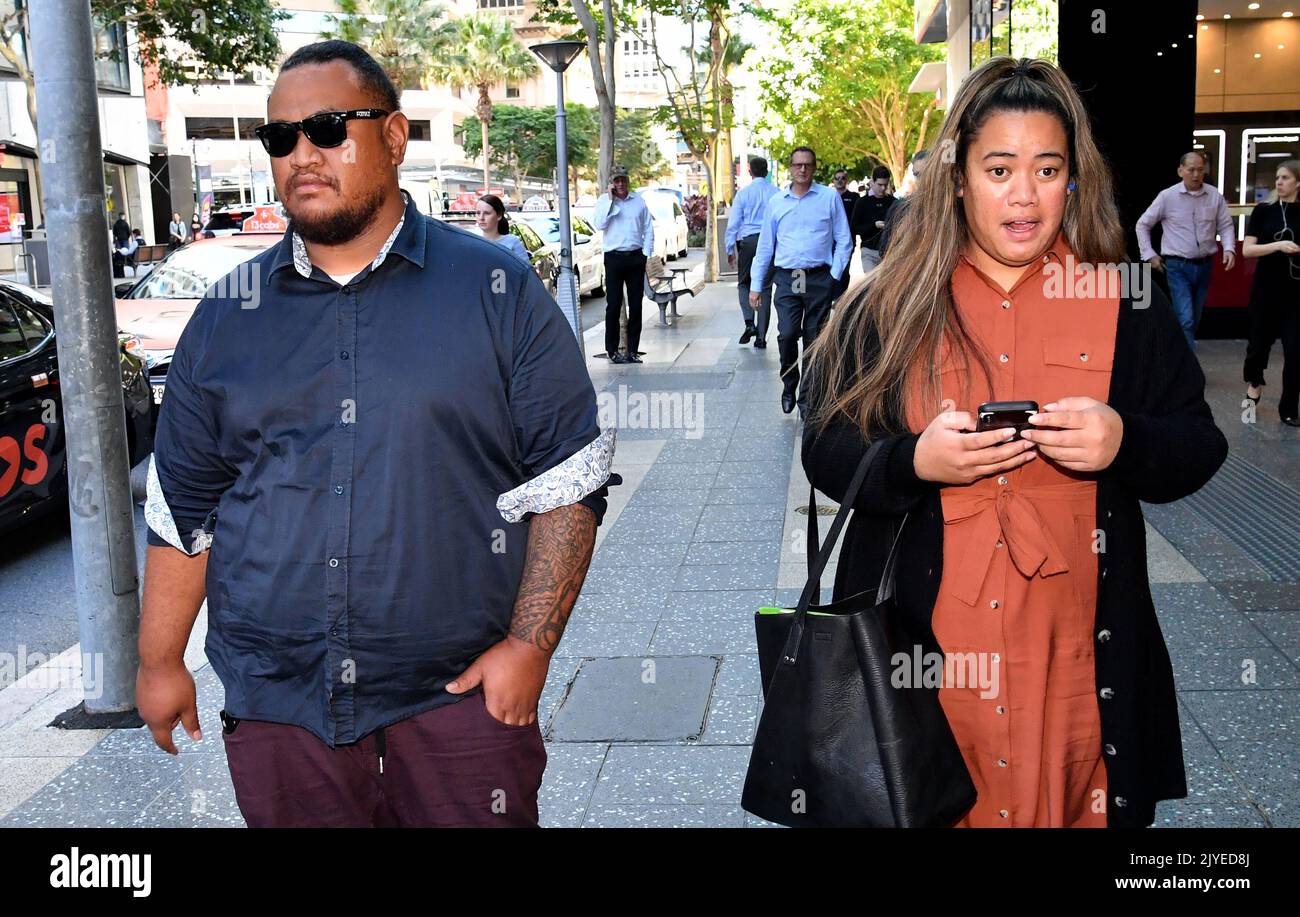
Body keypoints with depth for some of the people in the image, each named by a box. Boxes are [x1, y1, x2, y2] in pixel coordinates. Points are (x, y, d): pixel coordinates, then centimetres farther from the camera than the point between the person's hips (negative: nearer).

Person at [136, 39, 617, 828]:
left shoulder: (499, 292, -2)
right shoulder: (226, 316, 7)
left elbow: (569, 483, -3)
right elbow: (183, 508, 13)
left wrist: (529, 647, -9)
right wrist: (161, 662, 12)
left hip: (459, 702, -2)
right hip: (276, 713, 3)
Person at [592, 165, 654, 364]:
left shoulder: (638, 200, 9)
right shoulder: (603, 201, 2)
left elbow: (648, 228, 12)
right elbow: (599, 224, -14)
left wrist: (646, 252, 2)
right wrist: (610, 199, -12)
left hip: (636, 257, 3)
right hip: (614, 257, -3)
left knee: (635, 305, 4)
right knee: (614, 305, -3)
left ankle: (633, 349, 11)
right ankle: (612, 350, 3)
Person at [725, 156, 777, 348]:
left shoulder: (743, 192, -1)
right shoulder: (776, 193, 2)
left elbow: (733, 222, -1)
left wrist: (730, 249, 5)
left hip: (748, 240, -1)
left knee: (744, 283, 16)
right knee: (765, 288, 6)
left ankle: (749, 323, -5)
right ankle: (761, 336, 7)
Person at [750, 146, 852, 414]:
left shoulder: (830, 197, 3)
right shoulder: (776, 201, 9)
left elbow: (843, 240, 5)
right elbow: (765, 245, 13)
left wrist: (835, 275, -4)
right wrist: (757, 284, 10)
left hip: (819, 279, -1)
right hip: (787, 278, 1)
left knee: (814, 340, 4)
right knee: (787, 334, -14)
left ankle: (807, 398, 16)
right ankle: (789, 385, 11)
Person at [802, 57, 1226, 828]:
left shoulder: (1126, 305, 3)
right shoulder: (889, 306, 1)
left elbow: (1198, 448, 5)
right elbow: (827, 453, 1)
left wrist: (1125, 443, -17)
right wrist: (912, 461, -19)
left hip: (1075, 652, 1)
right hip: (918, 648, 0)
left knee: (1069, 804, 12)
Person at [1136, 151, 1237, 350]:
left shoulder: (1215, 196, 1)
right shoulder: (1167, 196, -5)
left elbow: (1225, 226, 7)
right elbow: (1143, 224, 4)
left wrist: (1229, 248, -10)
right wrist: (1149, 254, 0)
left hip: (1204, 265, 4)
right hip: (1177, 266, -4)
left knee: (1195, 320, 14)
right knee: (1186, 320, -13)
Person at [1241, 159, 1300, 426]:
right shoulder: (1263, 211, 0)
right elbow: (1247, 250, -6)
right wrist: (1278, 245, -20)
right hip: (1266, 290, 0)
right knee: (1259, 342, 11)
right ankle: (1254, 383, 41)